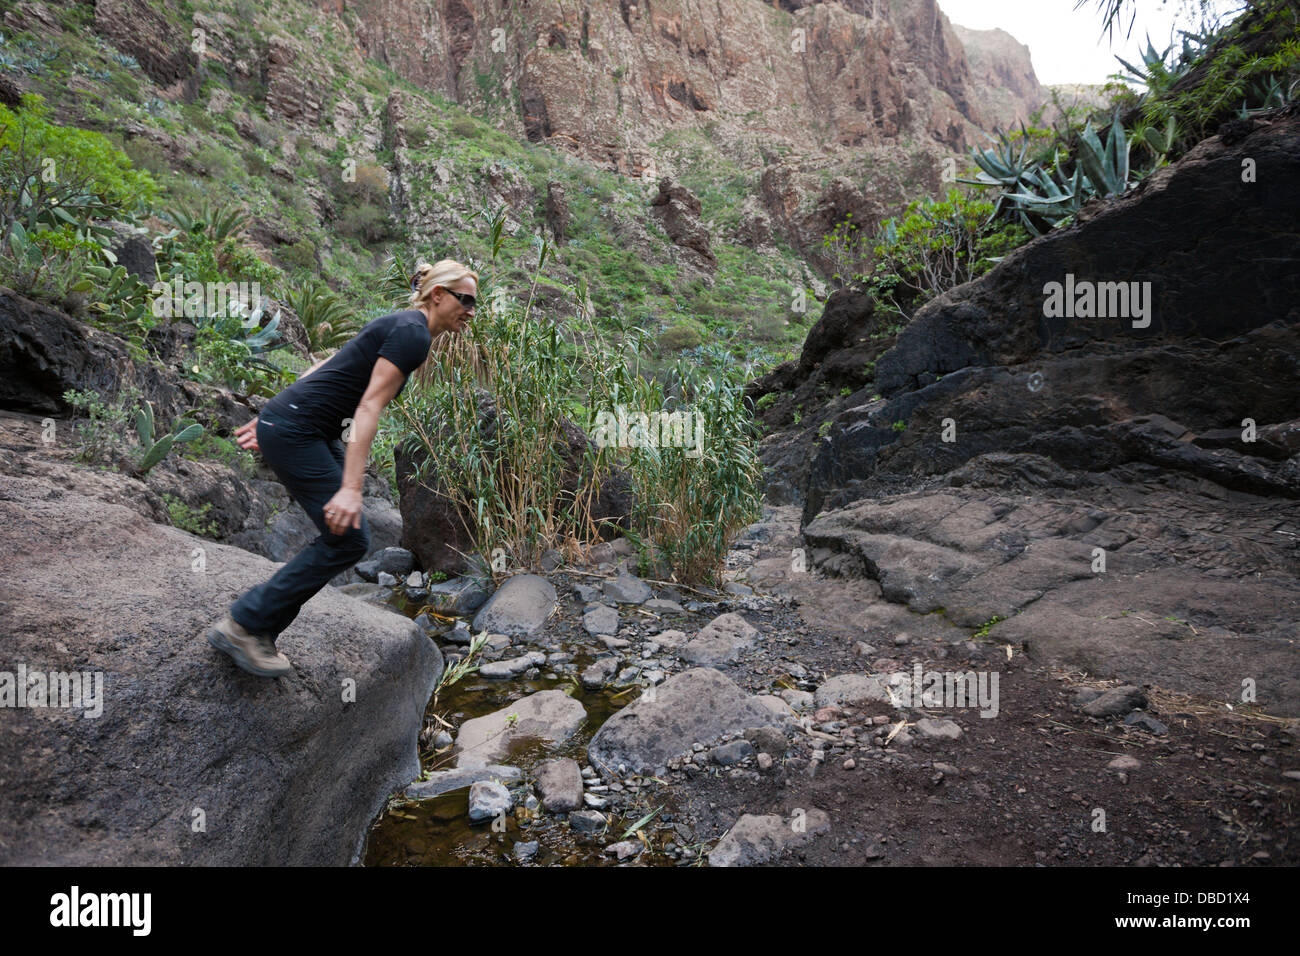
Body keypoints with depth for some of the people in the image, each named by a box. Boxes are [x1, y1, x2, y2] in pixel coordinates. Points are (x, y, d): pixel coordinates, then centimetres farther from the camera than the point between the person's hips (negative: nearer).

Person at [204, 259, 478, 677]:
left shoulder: (401, 326, 16)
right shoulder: (412, 334, -14)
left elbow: (326, 368, 19)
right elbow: (369, 407, -23)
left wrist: (272, 418, 22)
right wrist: (351, 488, -29)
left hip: (312, 432, 10)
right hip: (295, 433, -10)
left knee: (344, 538, 10)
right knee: (349, 539, -7)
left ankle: (257, 632, 16)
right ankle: (241, 624, 1)